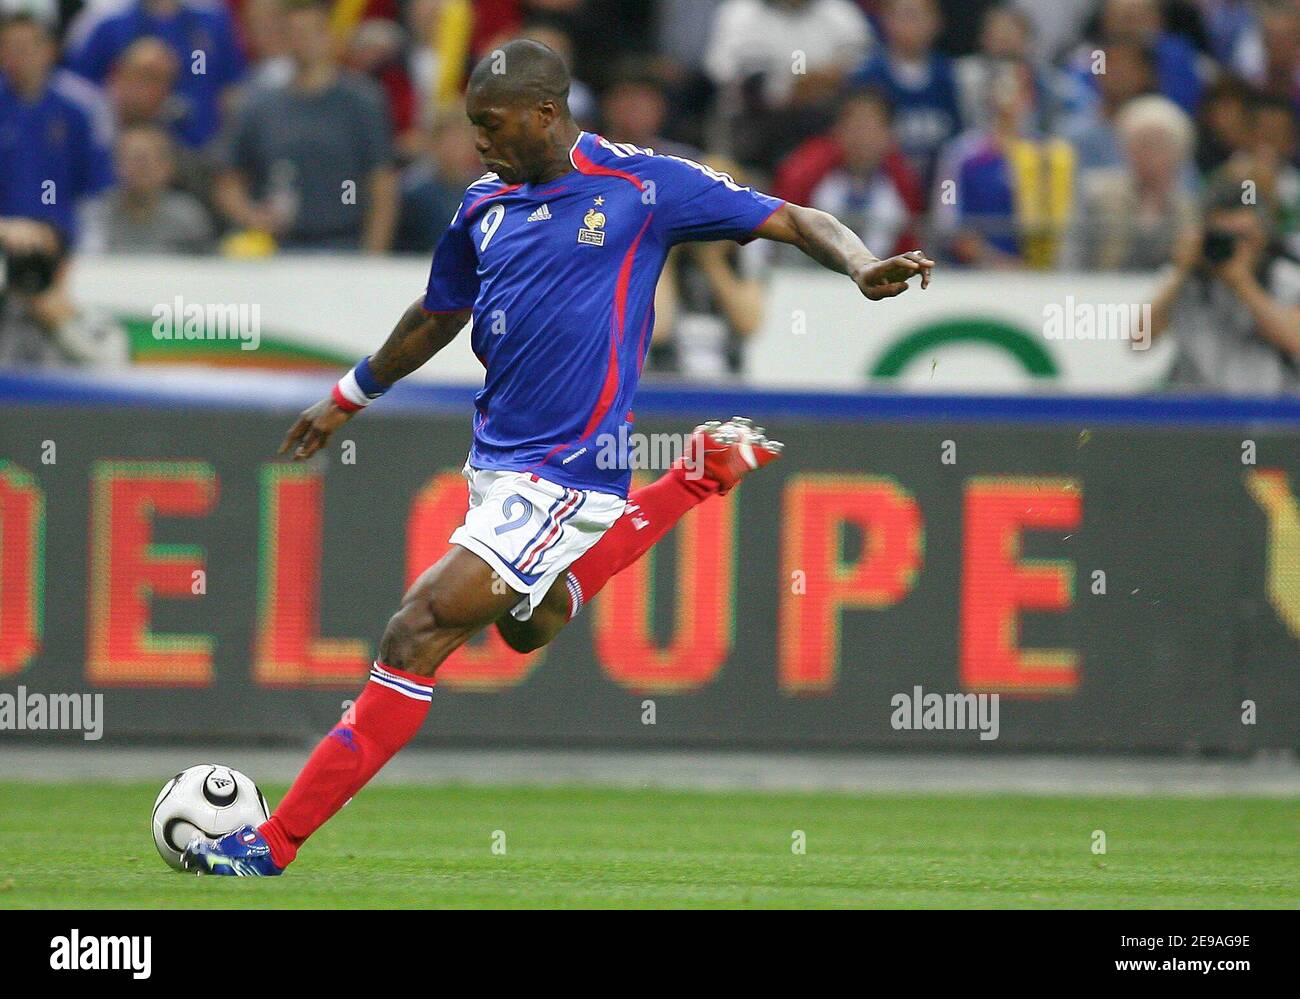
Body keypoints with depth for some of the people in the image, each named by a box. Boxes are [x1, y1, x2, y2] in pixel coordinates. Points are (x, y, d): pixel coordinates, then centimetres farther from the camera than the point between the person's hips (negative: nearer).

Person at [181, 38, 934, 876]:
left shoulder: (641, 186, -8)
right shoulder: (487, 206, 10)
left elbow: (797, 222, -5)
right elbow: (440, 317, 28)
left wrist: (864, 267, -25)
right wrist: (347, 400, 37)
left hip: (564, 474, -9)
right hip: (497, 457, 9)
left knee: (419, 633, -13)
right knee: (527, 626, 23)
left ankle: (279, 841, -9)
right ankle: (700, 477, 27)